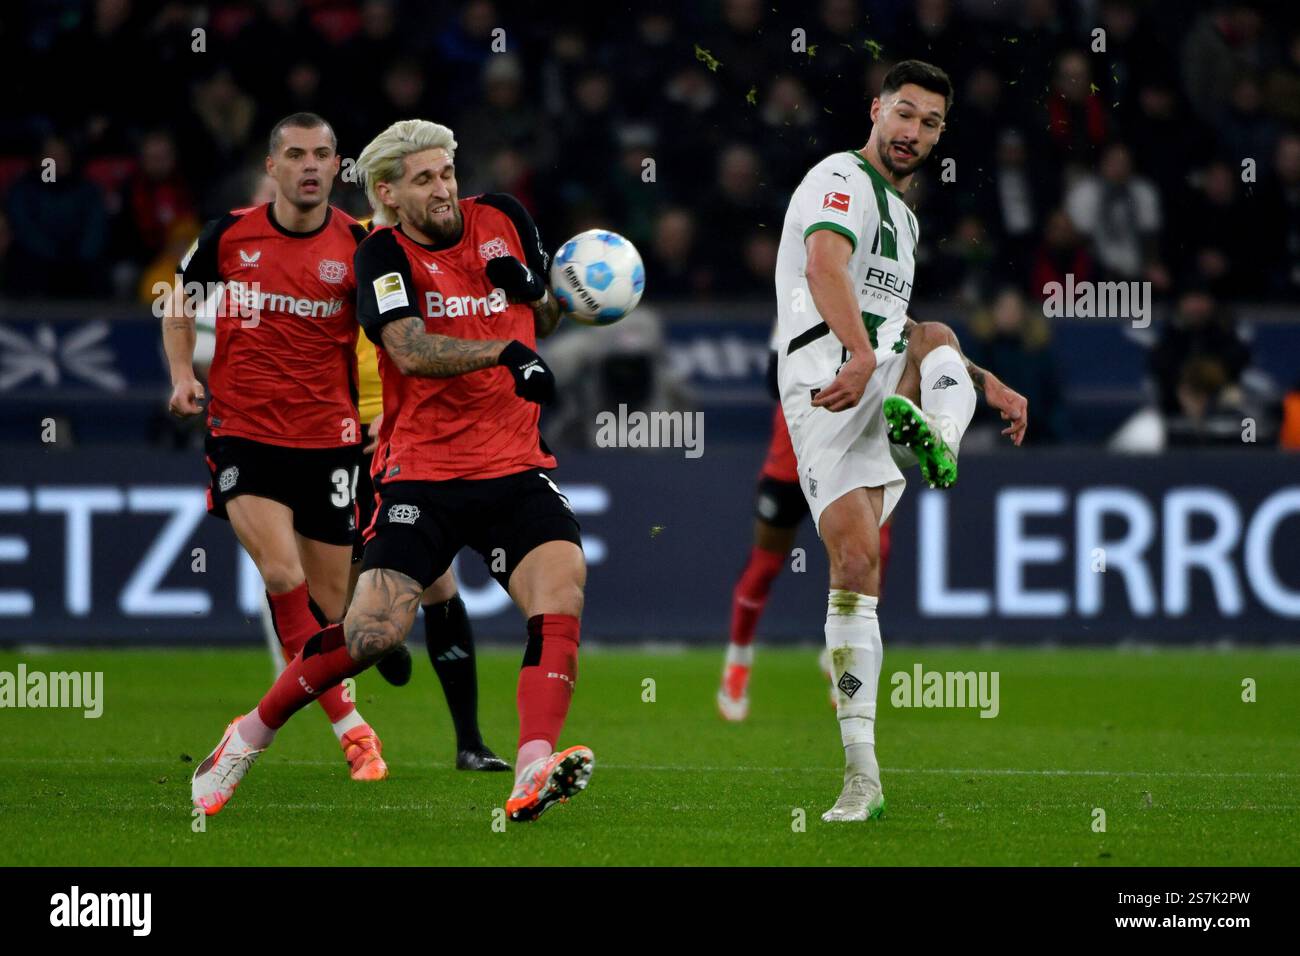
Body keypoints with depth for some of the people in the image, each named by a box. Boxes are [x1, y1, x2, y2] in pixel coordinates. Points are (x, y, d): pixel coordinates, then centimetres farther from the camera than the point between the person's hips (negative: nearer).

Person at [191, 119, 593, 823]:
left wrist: (530, 290, -2)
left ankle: (534, 774, -31)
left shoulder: (502, 219, 9)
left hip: (515, 466, 4)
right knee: (374, 633, -14)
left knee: (562, 577, -23)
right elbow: (410, 350, -20)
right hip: (422, 469, -4)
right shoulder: (383, 254, -4)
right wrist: (504, 353, -31)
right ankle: (250, 735, 10)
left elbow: (544, 323, 21)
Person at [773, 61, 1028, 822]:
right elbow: (825, 267, -21)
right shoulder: (843, 180, 0)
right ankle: (862, 775, -13)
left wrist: (986, 385, 33)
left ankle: (937, 437, -52)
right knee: (857, 560, -15)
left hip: (888, 376, 8)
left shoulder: (900, 214, 28)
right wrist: (860, 354, -37)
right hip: (830, 388, -8)